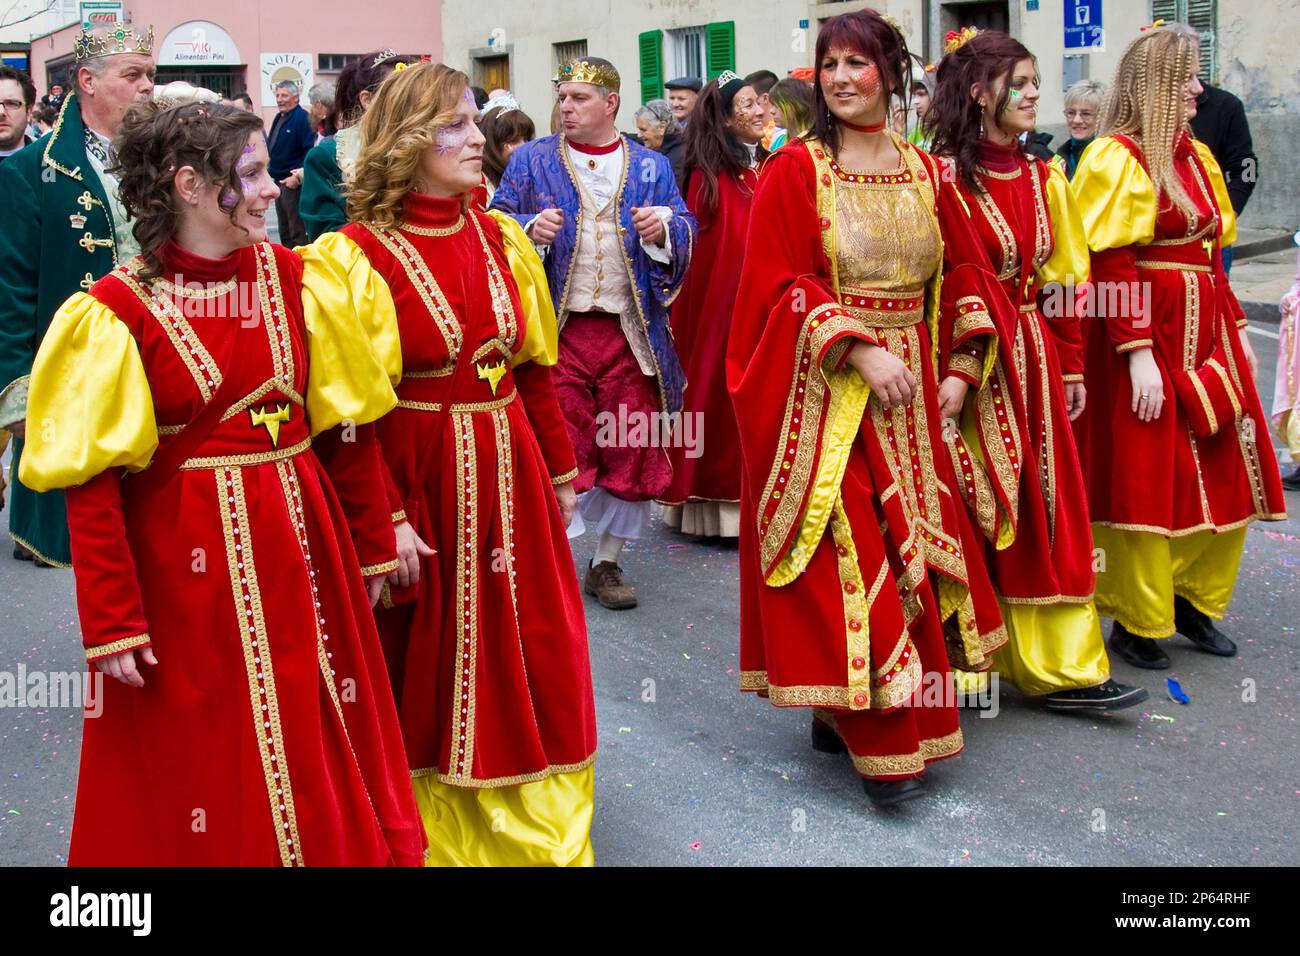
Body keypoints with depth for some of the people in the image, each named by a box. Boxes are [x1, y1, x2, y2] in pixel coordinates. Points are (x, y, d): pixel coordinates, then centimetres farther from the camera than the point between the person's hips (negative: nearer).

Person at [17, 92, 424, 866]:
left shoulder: (296, 279, 0)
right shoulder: (117, 313, -12)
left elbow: (348, 425, 6)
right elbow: (93, 485, -13)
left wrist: (375, 544, 9)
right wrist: (113, 624, -15)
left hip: (299, 543, 4)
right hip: (185, 565, -4)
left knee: (321, 740, 17)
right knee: (202, 760, 12)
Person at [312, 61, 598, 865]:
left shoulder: (501, 238, 5)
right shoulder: (360, 257, -11)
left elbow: (534, 367, 11)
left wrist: (560, 469, 12)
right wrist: (387, 520, -18)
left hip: (507, 472, 5)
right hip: (419, 478, -5)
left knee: (534, 671, 12)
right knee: (429, 675, 10)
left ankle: (543, 839, 29)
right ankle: (444, 838, 28)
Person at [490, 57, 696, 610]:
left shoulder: (652, 167, 9)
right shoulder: (531, 160, 6)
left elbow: (686, 229, 6)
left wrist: (664, 229, -16)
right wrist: (530, 230, -18)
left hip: (632, 334, 2)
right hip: (556, 330, -2)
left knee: (631, 454, 7)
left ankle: (607, 563, 23)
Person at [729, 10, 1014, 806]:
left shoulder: (925, 172, 11)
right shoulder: (795, 170, -4)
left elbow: (966, 271, 12)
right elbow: (782, 287, -11)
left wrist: (958, 367, 0)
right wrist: (861, 352, -20)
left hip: (912, 387, 6)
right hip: (824, 386, -5)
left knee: (913, 547, 7)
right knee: (848, 556, -7)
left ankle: (843, 713, 21)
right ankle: (879, 743, 0)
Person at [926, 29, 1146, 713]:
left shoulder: (1042, 180, 12)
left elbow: (1065, 282, 14)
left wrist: (1072, 369, 12)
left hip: (1035, 362, 6)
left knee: (1045, 514, 7)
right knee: (975, 513, 1)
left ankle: (1060, 667, 13)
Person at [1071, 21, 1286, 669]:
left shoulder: (1196, 156, 15)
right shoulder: (1117, 159, -10)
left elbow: (1211, 251, 19)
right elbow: (1112, 266, -17)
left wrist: (1236, 333, 14)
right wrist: (1138, 353, -22)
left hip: (1206, 337, 8)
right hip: (1148, 335, -8)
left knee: (1224, 475, 11)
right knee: (1146, 482, -1)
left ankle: (1192, 600, 28)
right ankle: (1134, 623, 13)